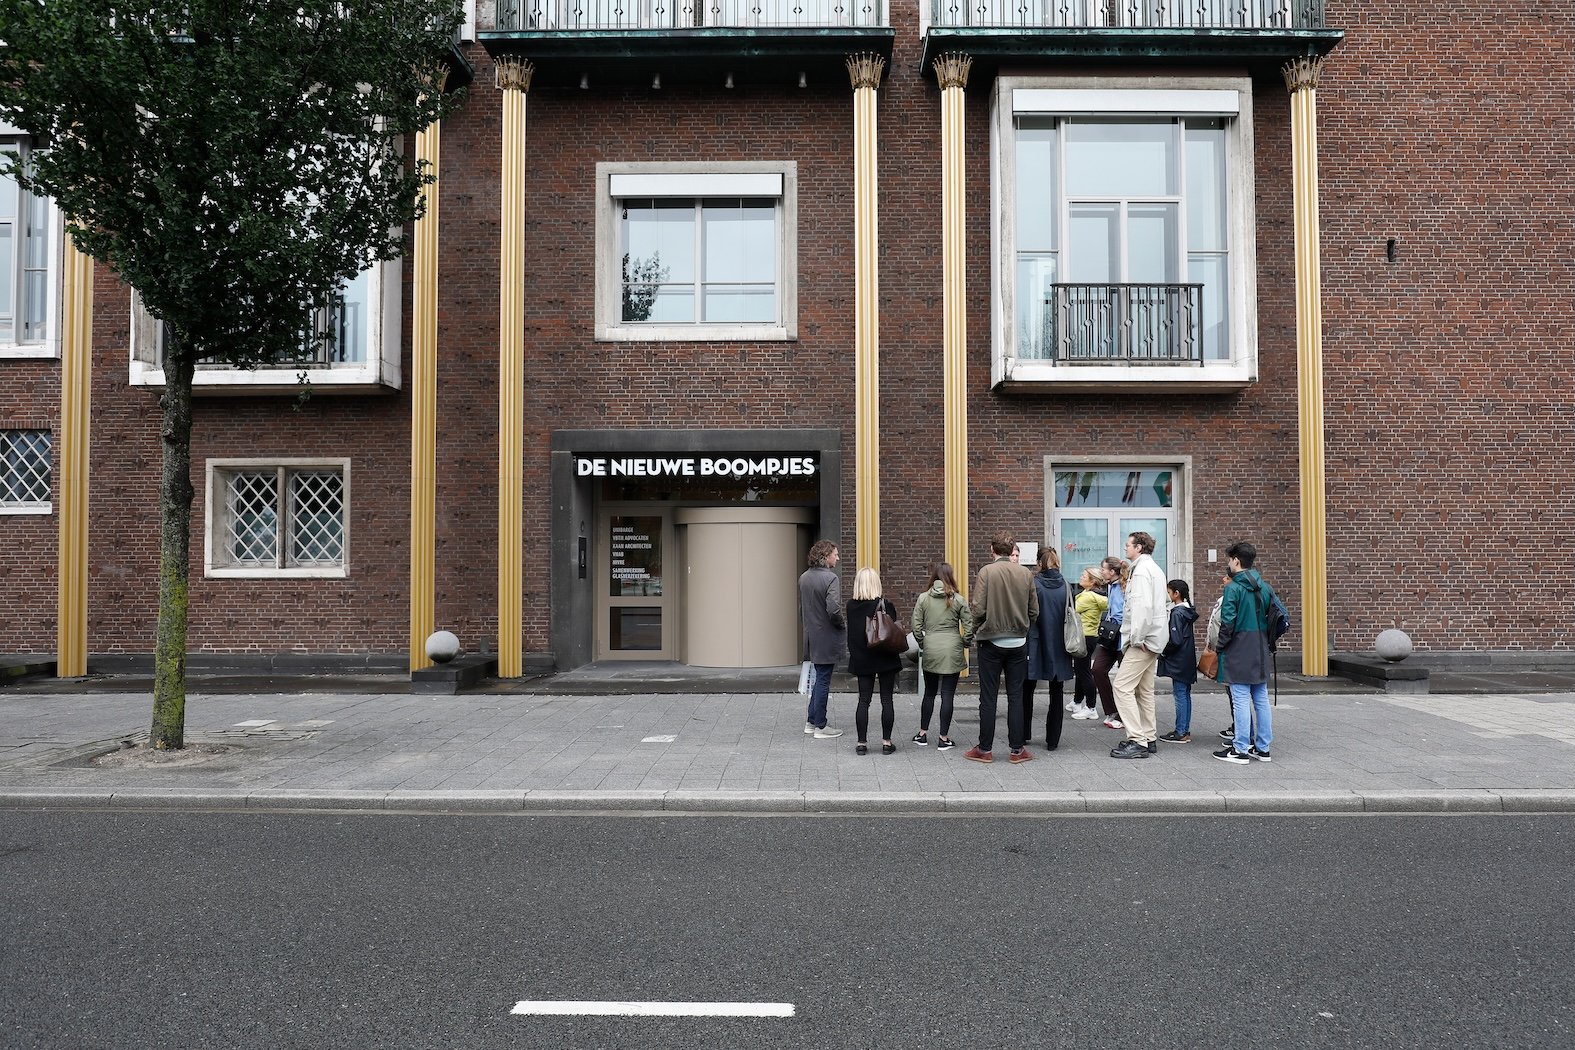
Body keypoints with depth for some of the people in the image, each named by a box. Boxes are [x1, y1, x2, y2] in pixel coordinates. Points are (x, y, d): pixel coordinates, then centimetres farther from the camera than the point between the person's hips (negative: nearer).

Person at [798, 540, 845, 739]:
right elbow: (833, 609, -26)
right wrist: (842, 625, -9)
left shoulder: (803, 578, 7)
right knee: (823, 680, 1)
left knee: (819, 678, 20)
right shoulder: (830, 578, -18)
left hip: (811, 637, 8)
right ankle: (820, 726, 8)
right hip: (827, 638, -8)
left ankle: (811, 721, 26)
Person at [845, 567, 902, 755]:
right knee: (886, 700, 5)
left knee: (863, 701, 7)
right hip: (885, 659, -3)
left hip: (862, 660, 3)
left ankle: (862, 742, 6)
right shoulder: (886, 606, -12)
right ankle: (886, 742, 8)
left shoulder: (851, 606, -3)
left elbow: (851, 633, 3)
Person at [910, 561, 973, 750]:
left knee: (929, 693, 16)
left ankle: (922, 734, 22)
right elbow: (969, 626, -5)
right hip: (952, 651, -2)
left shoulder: (923, 598, -1)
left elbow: (916, 627, -4)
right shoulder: (958, 600, -4)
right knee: (947, 695, 3)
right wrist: (964, 644, 10)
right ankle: (944, 738, 7)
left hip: (930, 650, 2)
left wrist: (922, 642, 11)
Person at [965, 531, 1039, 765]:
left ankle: (985, 749, 10)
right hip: (1018, 643, 3)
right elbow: (1034, 611, 3)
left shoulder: (986, 572, -11)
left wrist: (977, 631, 4)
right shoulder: (1026, 574, 0)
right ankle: (1017, 749, 11)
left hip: (991, 642, -3)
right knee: (1015, 697, 9)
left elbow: (978, 609, -14)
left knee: (988, 697, 4)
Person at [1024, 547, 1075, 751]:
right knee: (1056, 695, 8)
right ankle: (1052, 740, 9)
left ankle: (1024, 734, 22)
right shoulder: (1065, 585, -2)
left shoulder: (1034, 583, -11)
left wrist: (1026, 644, -5)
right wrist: (1070, 644, 12)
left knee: (1027, 691, 14)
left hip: (1036, 645, -2)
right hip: (1059, 648, 2)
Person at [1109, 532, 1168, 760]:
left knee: (1122, 686, -11)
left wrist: (1137, 637, -20)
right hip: (1154, 639, 11)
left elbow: (1143, 606, -25)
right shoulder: (1155, 569, 19)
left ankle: (1137, 741, -12)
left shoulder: (1142, 570, -13)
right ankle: (1148, 738, 20)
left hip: (1143, 640, -11)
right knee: (1144, 690, 15)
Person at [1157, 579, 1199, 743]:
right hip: (1188, 661, 9)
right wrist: (1165, 651, 15)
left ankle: (1181, 732, -2)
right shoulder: (1187, 611, 11)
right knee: (1185, 695, 13)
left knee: (1180, 695, -5)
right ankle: (1185, 730, 19)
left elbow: (1175, 640, -21)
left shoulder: (1177, 613, -17)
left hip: (1179, 662, -9)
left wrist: (1163, 652, -7)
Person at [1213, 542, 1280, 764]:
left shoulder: (1233, 589, -12)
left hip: (1239, 651, -7)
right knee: (1261, 698, 11)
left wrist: (1221, 646, -4)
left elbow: (1227, 622, -17)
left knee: (1241, 700, -4)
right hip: (1260, 653, 7)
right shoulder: (1265, 587, 8)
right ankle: (1262, 747, 17)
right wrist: (1268, 641, 16)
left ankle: (1240, 749, -1)